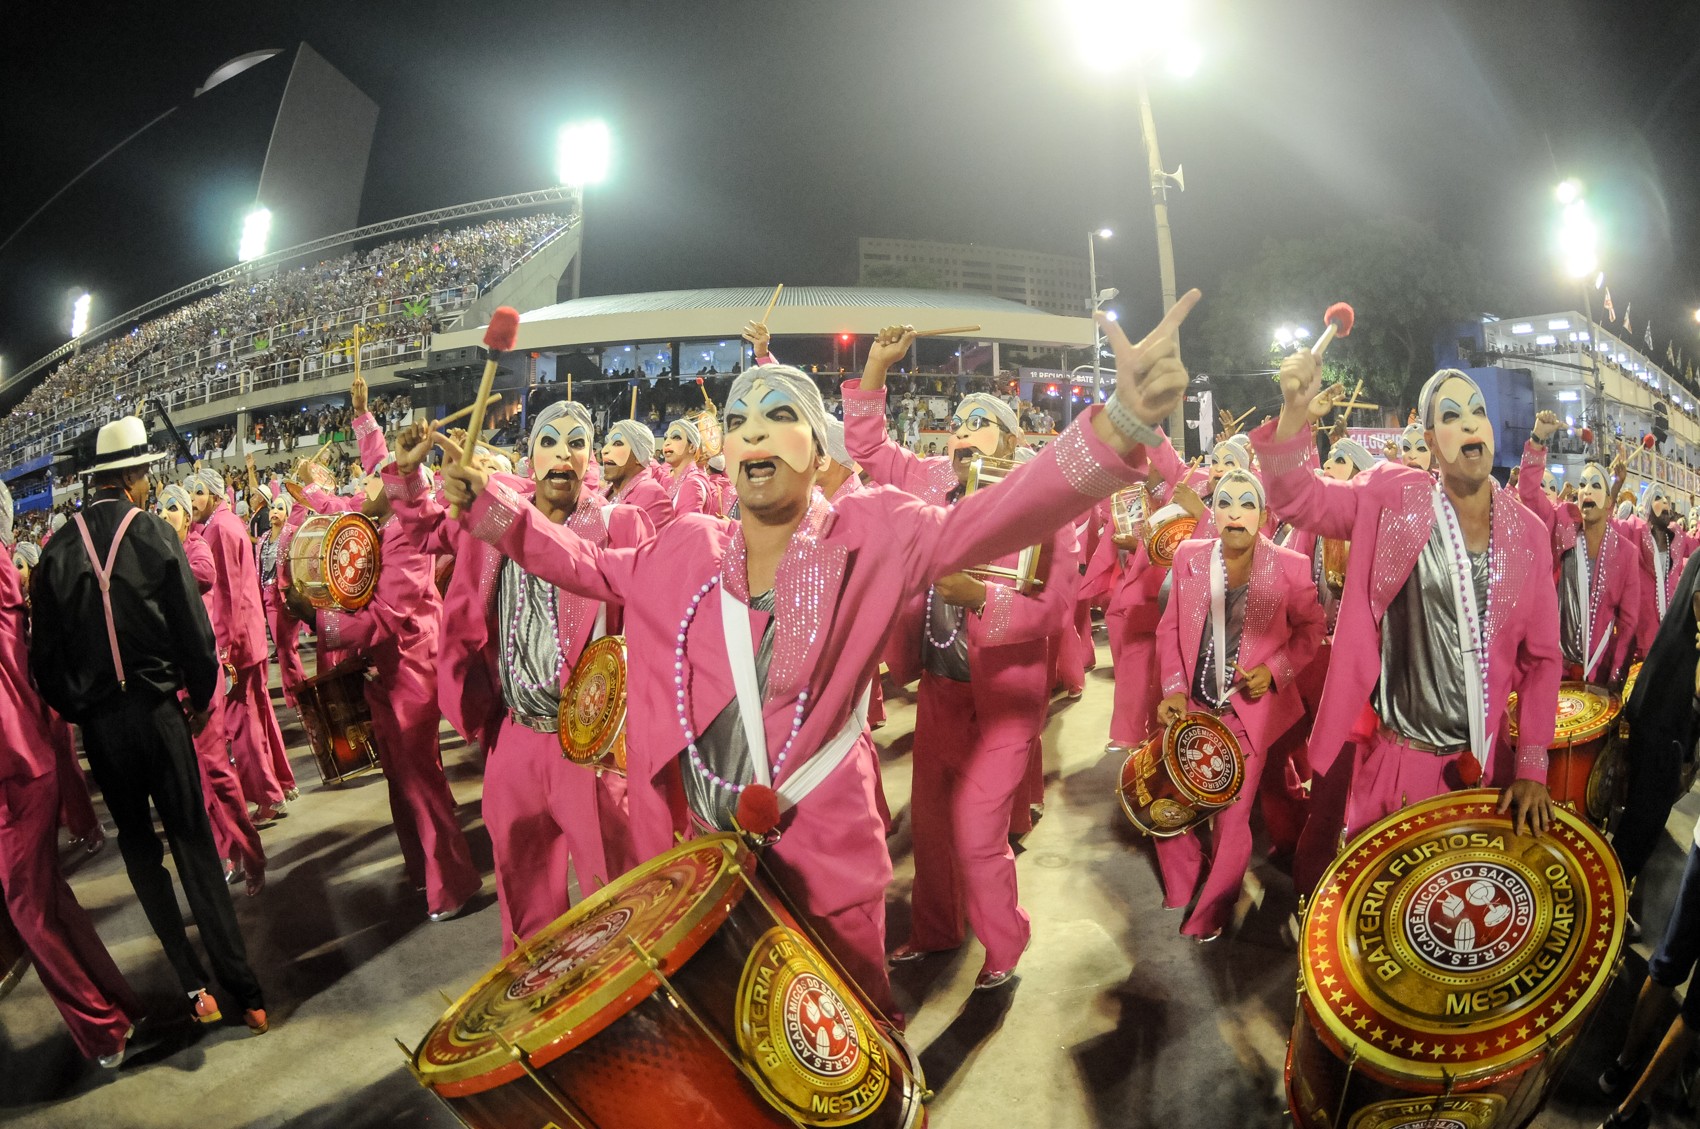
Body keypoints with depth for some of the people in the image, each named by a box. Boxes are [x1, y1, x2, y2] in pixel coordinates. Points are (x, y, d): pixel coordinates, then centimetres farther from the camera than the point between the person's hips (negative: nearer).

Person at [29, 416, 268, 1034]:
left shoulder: (56, 550, -2)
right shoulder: (154, 532, -9)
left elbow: (45, 654, 1)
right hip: (157, 708, -2)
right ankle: (242, 989, 4)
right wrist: (201, 697, 5)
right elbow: (196, 629, -10)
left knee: (137, 843, 14)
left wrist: (75, 709, 15)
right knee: (193, 843, 4)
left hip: (97, 722, 2)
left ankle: (193, 984, 14)